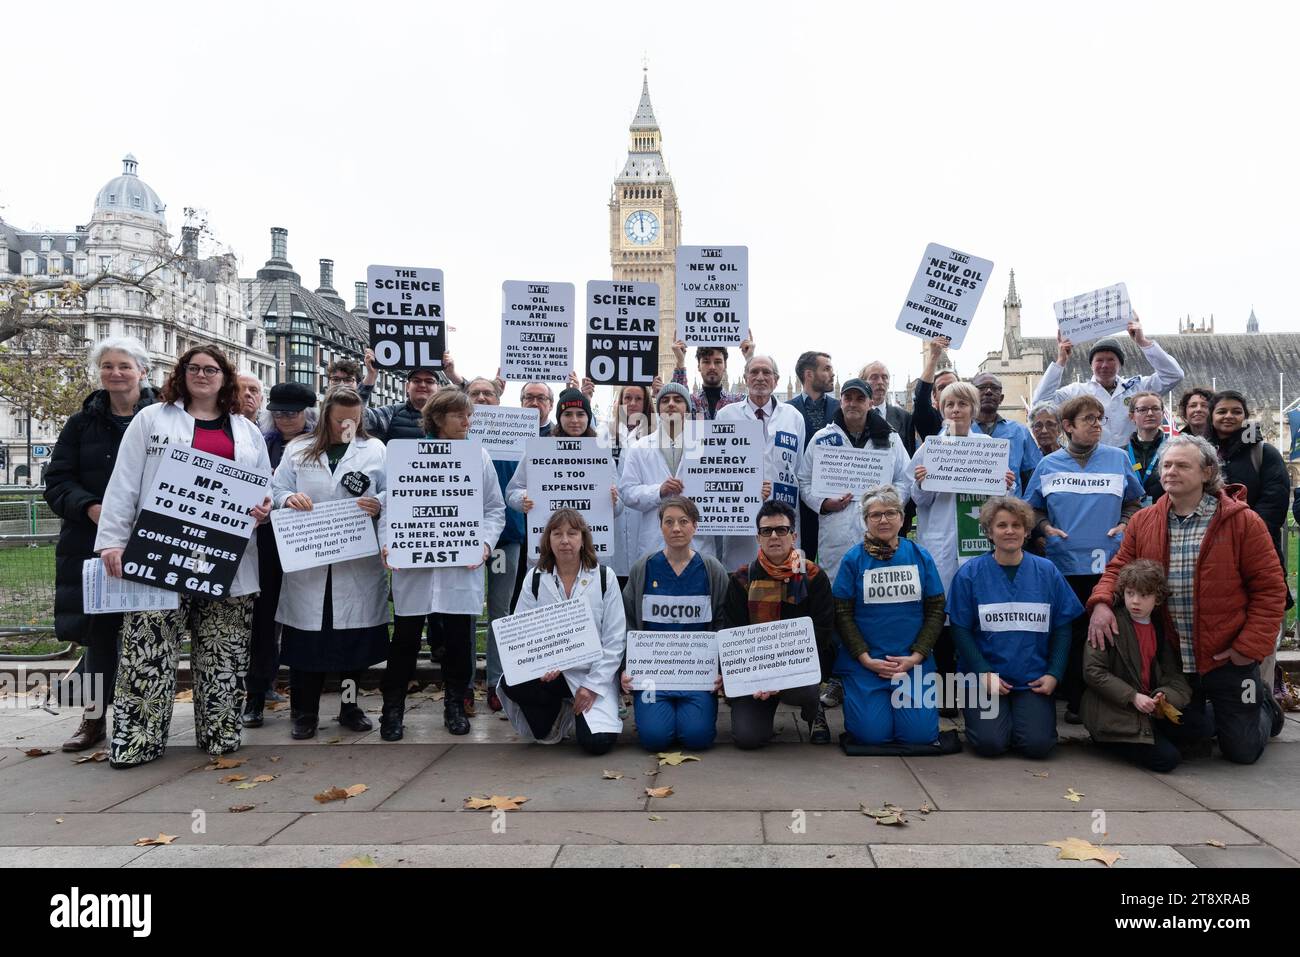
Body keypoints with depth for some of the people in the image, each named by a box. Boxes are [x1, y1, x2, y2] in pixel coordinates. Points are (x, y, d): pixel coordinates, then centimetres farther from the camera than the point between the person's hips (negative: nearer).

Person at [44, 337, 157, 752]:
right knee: (98, 628, 8)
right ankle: (94, 717, 21)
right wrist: (89, 507, -13)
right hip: (92, 542, 2)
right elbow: (57, 481, 6)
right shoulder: (82, 423, 9)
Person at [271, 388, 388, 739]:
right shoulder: (298, 449, 10)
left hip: (358, 562, 0)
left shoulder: (375, 449, 7)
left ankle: (349, 705, 23)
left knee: (354, 633, 7)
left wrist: (379, 506, -19)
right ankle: (305, 711, 16)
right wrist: (289, 499, -14)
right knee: (307, 633, 3)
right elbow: (276, 490, 8)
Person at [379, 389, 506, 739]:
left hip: (463, 566, 1)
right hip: (413, 564, -1)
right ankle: (393, 708, 22)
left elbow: (495, 509, 7)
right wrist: (388, 543, -14)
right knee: (405, 638, 7)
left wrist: (485, 542, -9)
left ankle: (455, 704, 26)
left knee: (458, 639, 9)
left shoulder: (480, 457, 6)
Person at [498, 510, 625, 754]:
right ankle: (549, 724, 4)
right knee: (510, 683, -29)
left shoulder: (604, 577, -2)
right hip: (549, 673, 2)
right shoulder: (535, 579, 3)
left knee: (597, 742, -23)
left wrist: (593, 685, -10)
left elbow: (615, 640, -3)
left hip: (593, 673, -2)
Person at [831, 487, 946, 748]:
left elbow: (936, 610, 3)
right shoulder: (854, 559, -2)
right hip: (864, 661, -1)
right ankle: (850, 696, 21)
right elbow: (842, 613, -3)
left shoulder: (920, 557, 3)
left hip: (914, 660, 2)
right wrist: (865, 658, -11)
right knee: (872, 733, -10)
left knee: (920, 734, -8)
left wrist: (917, 656, -8)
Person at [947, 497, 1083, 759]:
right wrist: (984, 673, -12)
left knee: (1038, 745, -14)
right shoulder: (970, 573, -3)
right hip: (985, 677, -2)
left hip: (1034, 679, 2)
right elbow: (961, 629, -4)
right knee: (990, 744, -16)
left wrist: (1053, 674, -5)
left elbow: (1062, 628, 5)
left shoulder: (1046, 572, 4)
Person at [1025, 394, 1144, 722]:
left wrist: (1125, 523, -2)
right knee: (1070, 633, 5)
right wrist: (1045, 527, -4)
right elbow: (1032, 508, 14)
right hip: (1064, 562, 0)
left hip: (1109, 562, 0)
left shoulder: (1118, 458, 7)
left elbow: (1134, 500, 16)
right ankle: (1075, 700, 15)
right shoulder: (1048, 464, 7)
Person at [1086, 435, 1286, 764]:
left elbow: (1269, 587, -10)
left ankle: (1264, 708, 41)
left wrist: (1251, 647, -15)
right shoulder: (1142, 521, -1)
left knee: (1242, 750, 10)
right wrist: (1101, 602, -16)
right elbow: (1119, 568, 5)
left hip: (1228, 659, -3)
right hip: (1171, 661, 3)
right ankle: (1212, 717, 49)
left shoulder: (1243, 521, -11)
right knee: (1180, 739, 18)